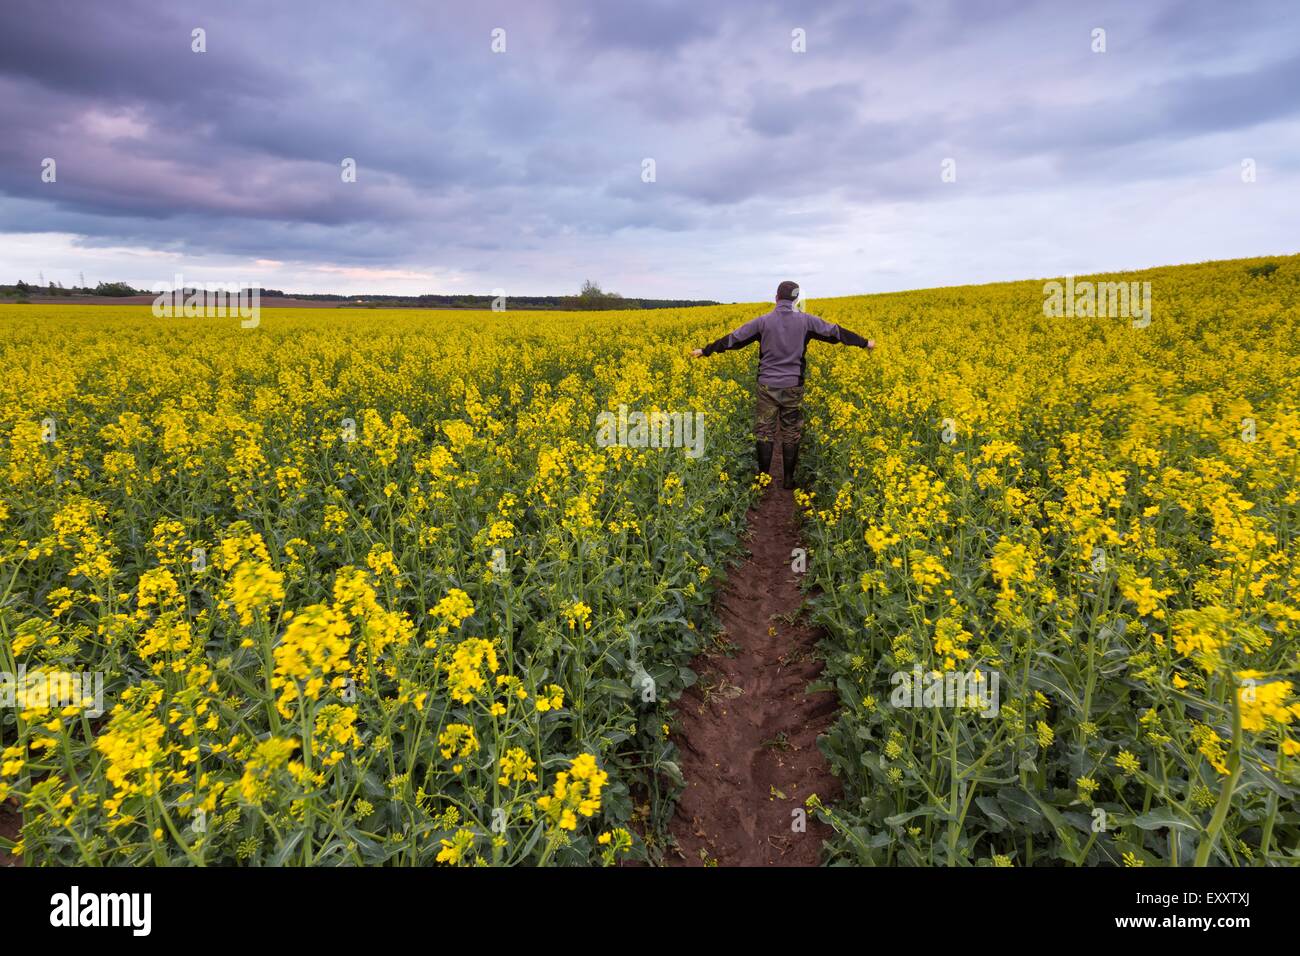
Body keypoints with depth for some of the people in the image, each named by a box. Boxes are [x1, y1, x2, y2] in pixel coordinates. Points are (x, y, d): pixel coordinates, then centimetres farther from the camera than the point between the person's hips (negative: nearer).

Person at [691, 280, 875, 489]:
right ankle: (788, 479, 15)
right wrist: (865, 342, 22)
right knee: (791, 434, 9)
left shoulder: (763, 321, -5)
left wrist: (706, 350, 9)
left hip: (767, 385, -1)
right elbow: (835, 332, 9)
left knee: (764, 433, 5)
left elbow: (733, 338, -1)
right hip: (793, 386, 1)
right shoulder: (805, 320, -1)